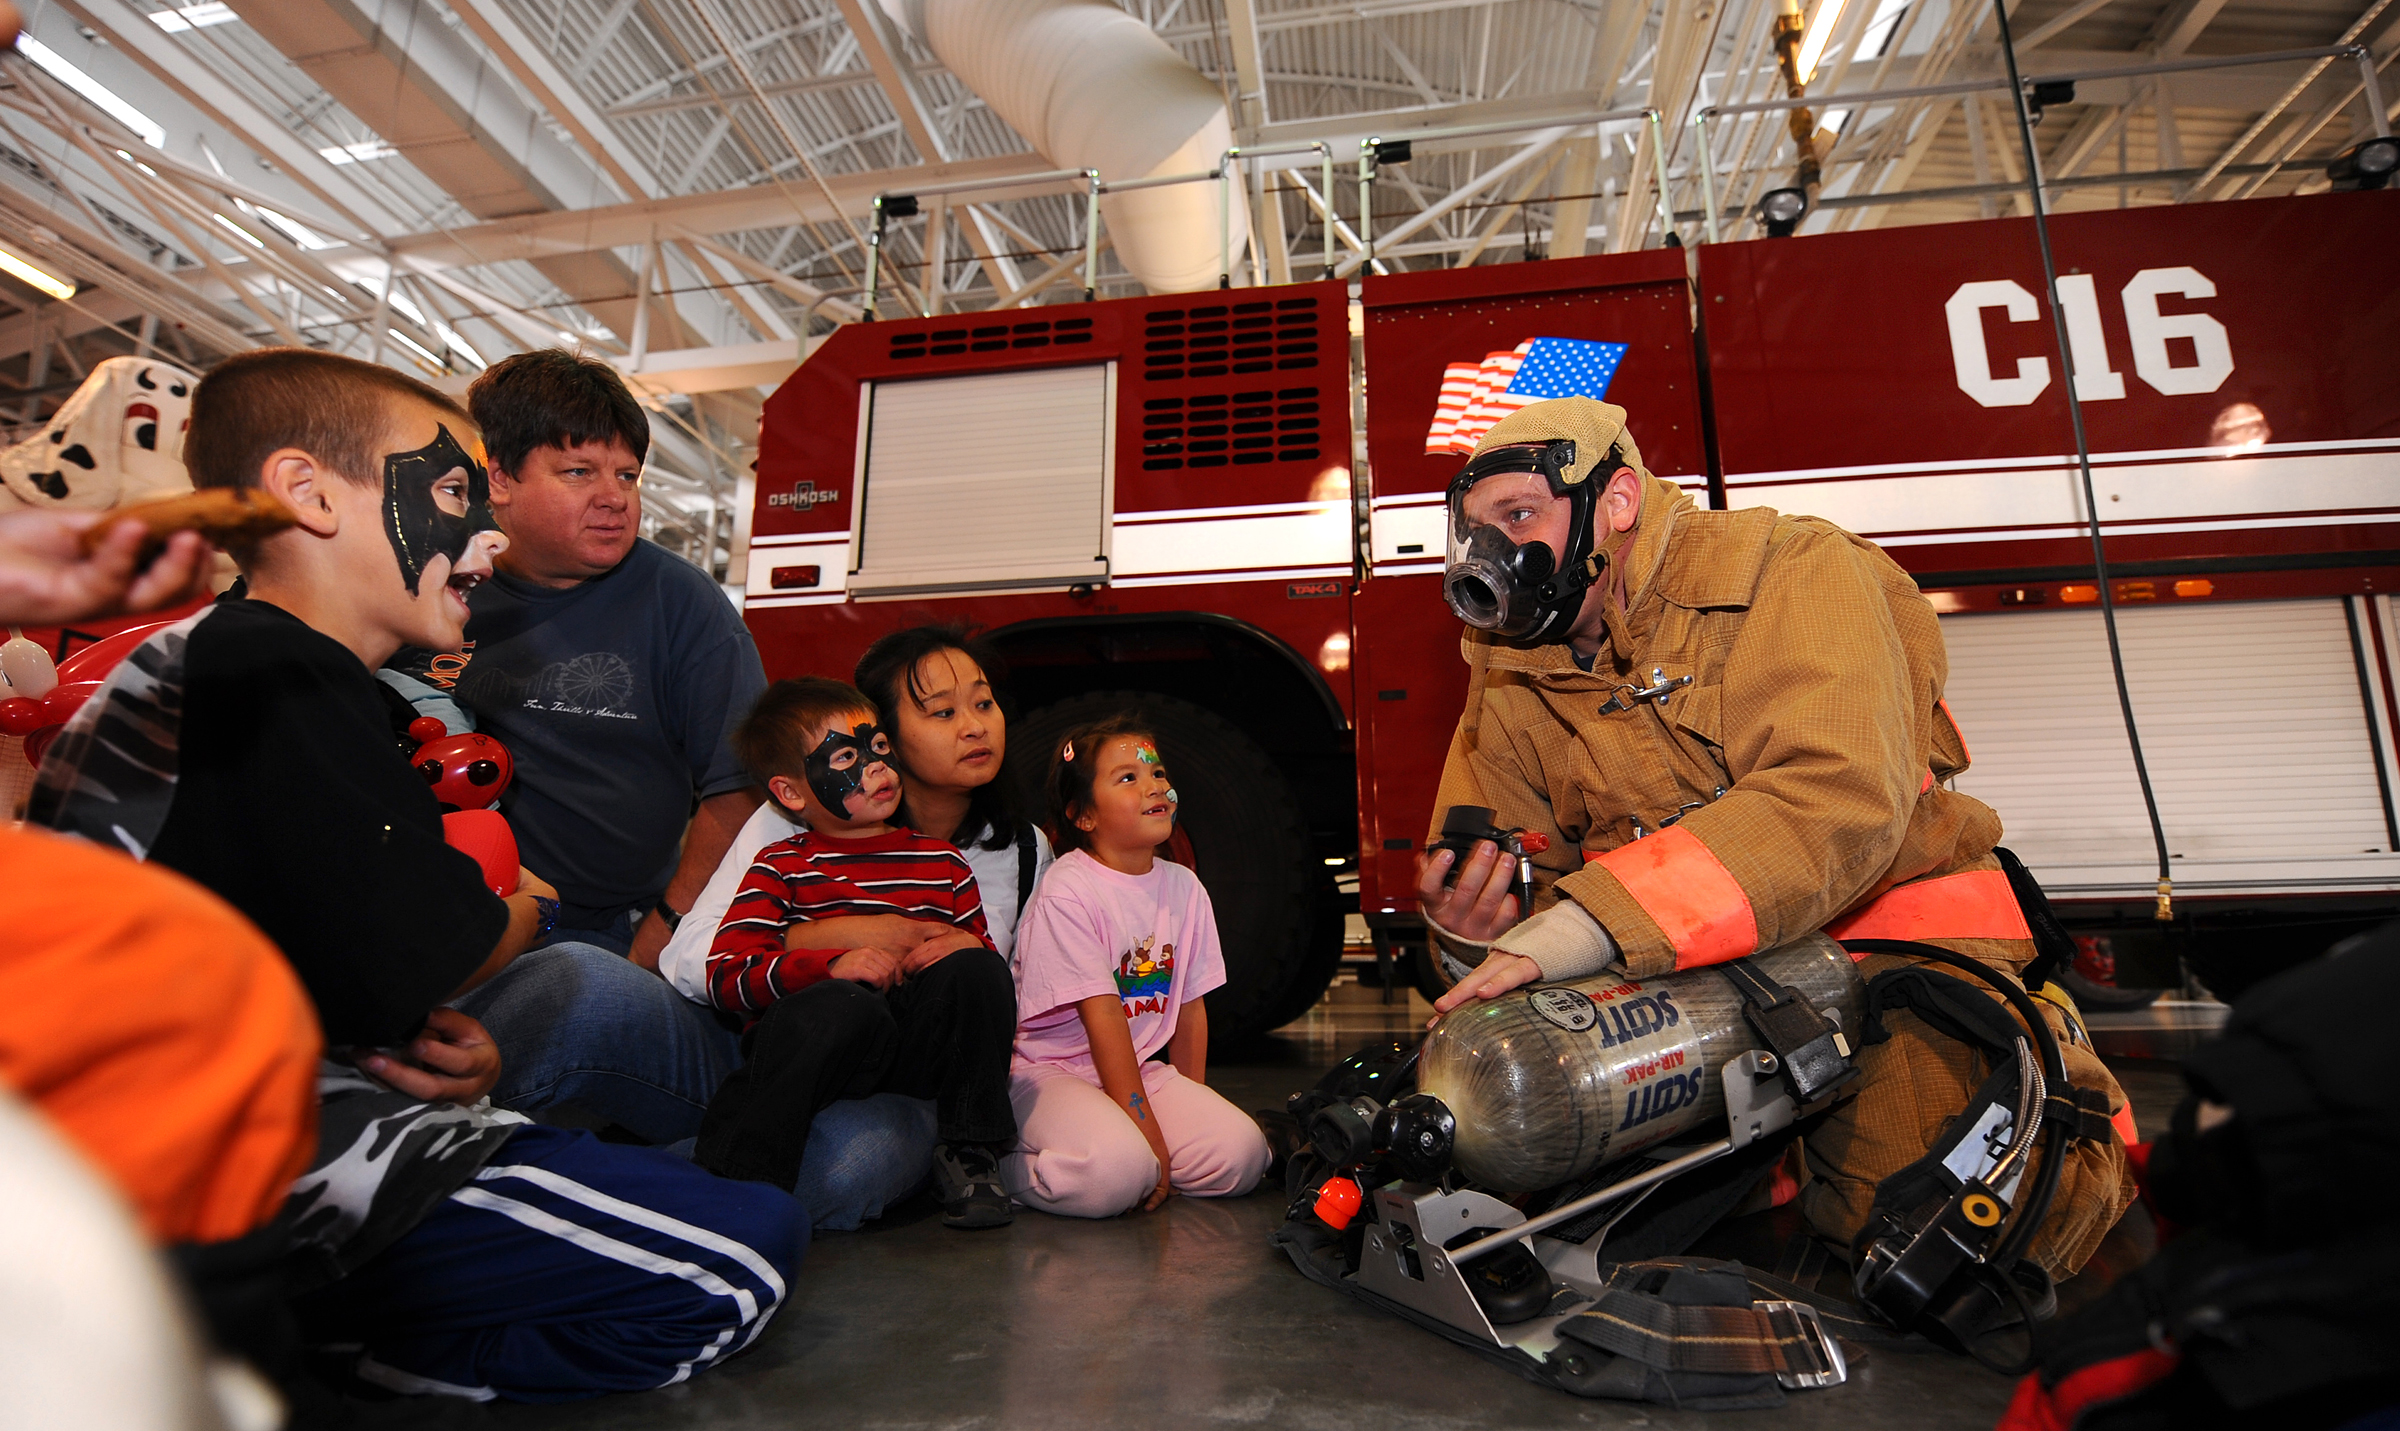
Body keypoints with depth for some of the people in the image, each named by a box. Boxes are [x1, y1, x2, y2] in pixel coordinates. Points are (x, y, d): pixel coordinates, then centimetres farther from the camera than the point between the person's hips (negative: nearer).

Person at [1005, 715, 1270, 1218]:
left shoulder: (1184, 888, 4)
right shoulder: (1068, 892, -16)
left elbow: (1190, 1006, 10)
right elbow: (1103, 1017, -20)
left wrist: (1194, 1110, 7)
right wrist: (1148, 1133, -20)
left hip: (1141, 1069, 6)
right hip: (1050, 1071, -6)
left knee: (1240, 1153, -16)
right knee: (1113, 1173, -33)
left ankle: (1135, 1162, 5)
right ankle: (1004, 1162, -6)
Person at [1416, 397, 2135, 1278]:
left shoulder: (1787, 568, -12)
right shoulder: (1508, 685, 3)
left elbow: (1839, 797, -28)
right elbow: (1516, 902, 3)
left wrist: (1585, 924, -37)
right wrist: (1475, 936, -23)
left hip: (1885, 930, -4)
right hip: (1688, 972, 5)